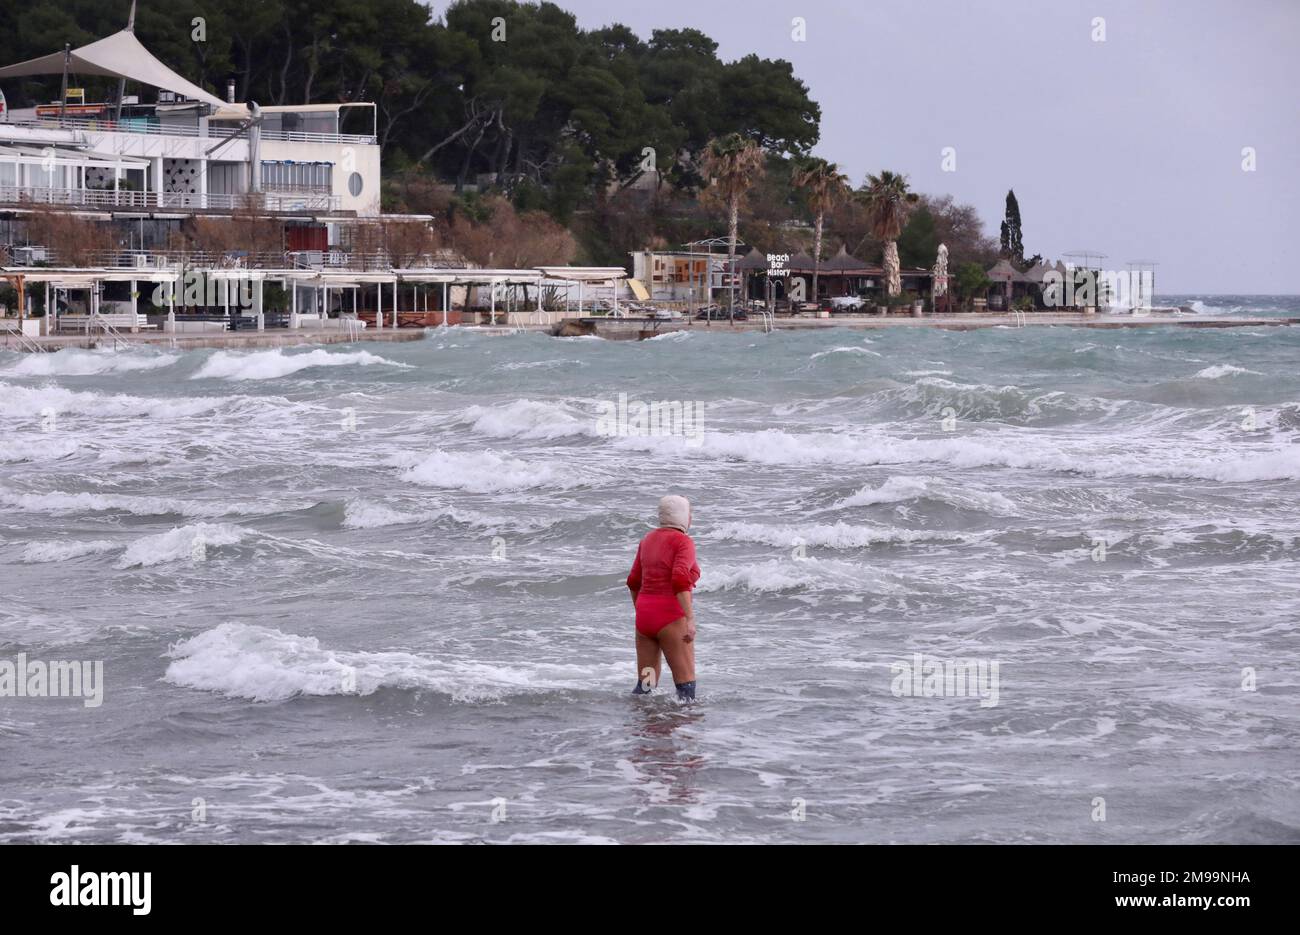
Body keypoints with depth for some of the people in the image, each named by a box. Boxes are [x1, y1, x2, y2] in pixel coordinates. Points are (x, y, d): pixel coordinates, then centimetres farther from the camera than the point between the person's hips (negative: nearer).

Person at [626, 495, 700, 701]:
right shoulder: (683, 542, -8)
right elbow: (680, 580, -22)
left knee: (645, 683, 13)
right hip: (670, 617, -7)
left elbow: (634, 582, 17)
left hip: (644, 615, 7)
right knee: (686, 683, -4)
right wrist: (690, 619, -24)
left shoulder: (648, 540, 14)